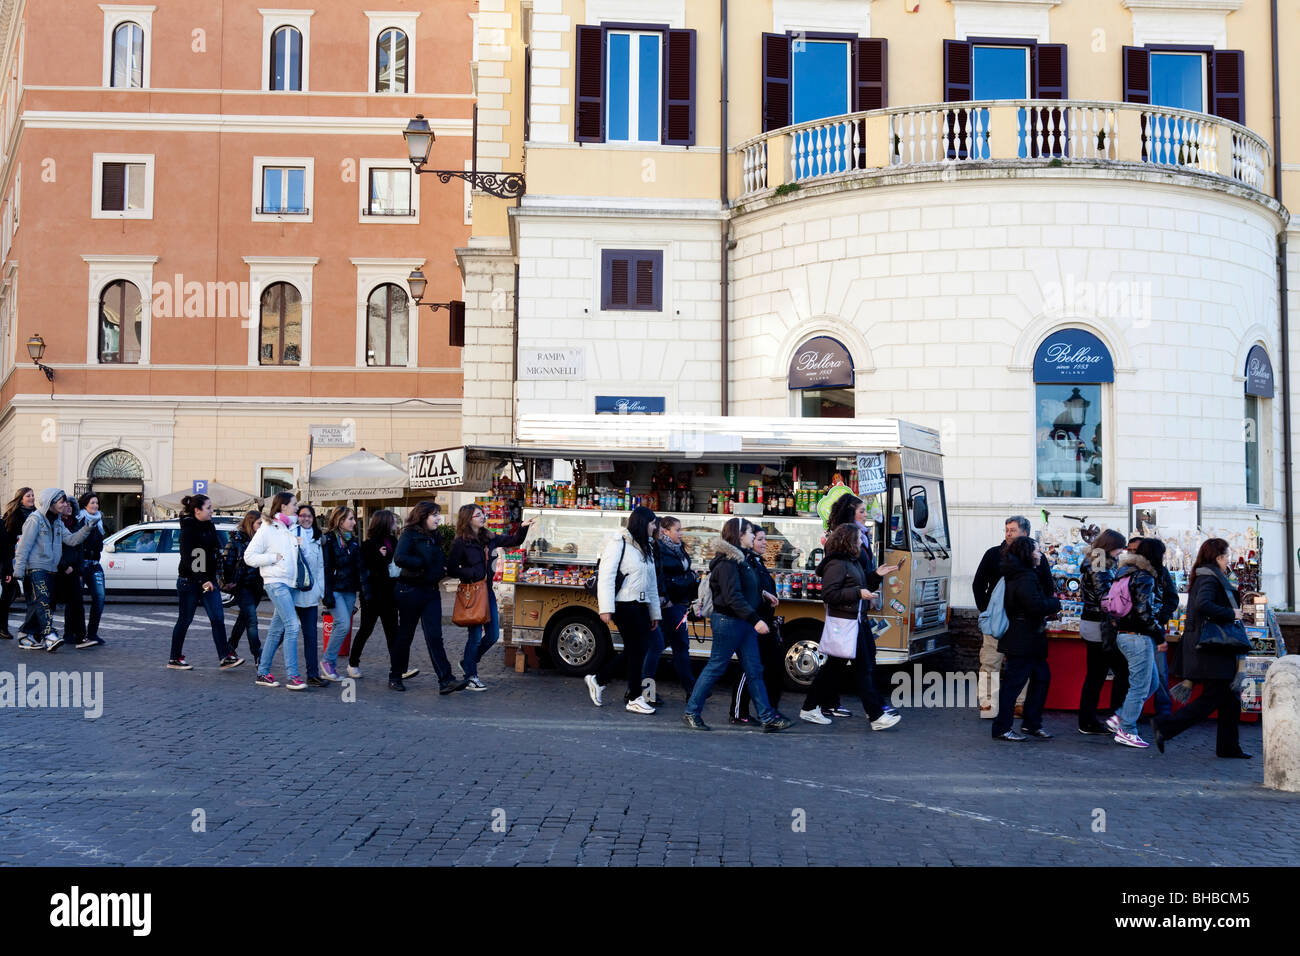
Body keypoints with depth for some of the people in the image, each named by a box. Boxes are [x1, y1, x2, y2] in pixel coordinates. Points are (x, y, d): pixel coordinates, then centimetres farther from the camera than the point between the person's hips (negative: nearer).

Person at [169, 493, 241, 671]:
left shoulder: (209, 526, 10)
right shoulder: (188, 529, -13)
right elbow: (188, 559, -20)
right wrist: (202, 581, -26)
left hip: (208, 579, 7)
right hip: (189, 581, -7)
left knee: (218, 618, -2)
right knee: (185, 620, 4)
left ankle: (225, 657, -5)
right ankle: (174, 659, 17)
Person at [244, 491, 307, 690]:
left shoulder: (291, 529, 15)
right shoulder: (267, 529, -5)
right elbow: (249, 556, -6)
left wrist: (299, 545, 8)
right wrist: (274, 558, -11)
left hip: (288, 584, 8)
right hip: (275, 582, -8)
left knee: (276, 630, 10)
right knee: (292, 626, -16)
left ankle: (263, 673, 18)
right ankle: (292, 675, -14)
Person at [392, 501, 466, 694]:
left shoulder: (434, 537, 14)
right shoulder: (409, 534, -9)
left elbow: (440, 561, 24)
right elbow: (399, 558, -24)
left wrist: (443, 567, 2)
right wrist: (424, 564, -19)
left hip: (431, 591, 6)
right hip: (410, 591, -6)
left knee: (434, 636, -3)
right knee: (405, 635, 6)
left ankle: (446, 680, -10)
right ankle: (394, 677, 21)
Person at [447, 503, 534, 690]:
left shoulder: (488, 539, 8)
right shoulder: (460, 543, -11)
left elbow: (514, 541, 17)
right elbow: (451, 569, -11)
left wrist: (523, 528, 1)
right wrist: (474, 574, -18)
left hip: (487, 591, 7)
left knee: (493, 634, 9)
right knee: (475, 636, -3)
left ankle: (467, 662, 30)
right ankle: (470, 677, 11)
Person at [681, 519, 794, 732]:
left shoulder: (740, 558, 15)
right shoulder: (728, 561, -17)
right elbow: (732, 597, -24)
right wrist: (755, 620, -27)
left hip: (744, 622, 10)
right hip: (728, 621, -10)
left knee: (754, 670, 7)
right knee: (715, 667, -1)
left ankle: (768, 718, 8)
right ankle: (691, 713, 9)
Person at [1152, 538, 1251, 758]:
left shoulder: (1206, 577, 17)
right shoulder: (1210, 579, -13)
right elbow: (1203, 605, -29)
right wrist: (1231, 614, -20)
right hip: (1211, 651, -10)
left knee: (1231, 698, 12)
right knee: (1212, 698, -8)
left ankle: (1228, 747, 17)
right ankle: (1165, 726, -6)